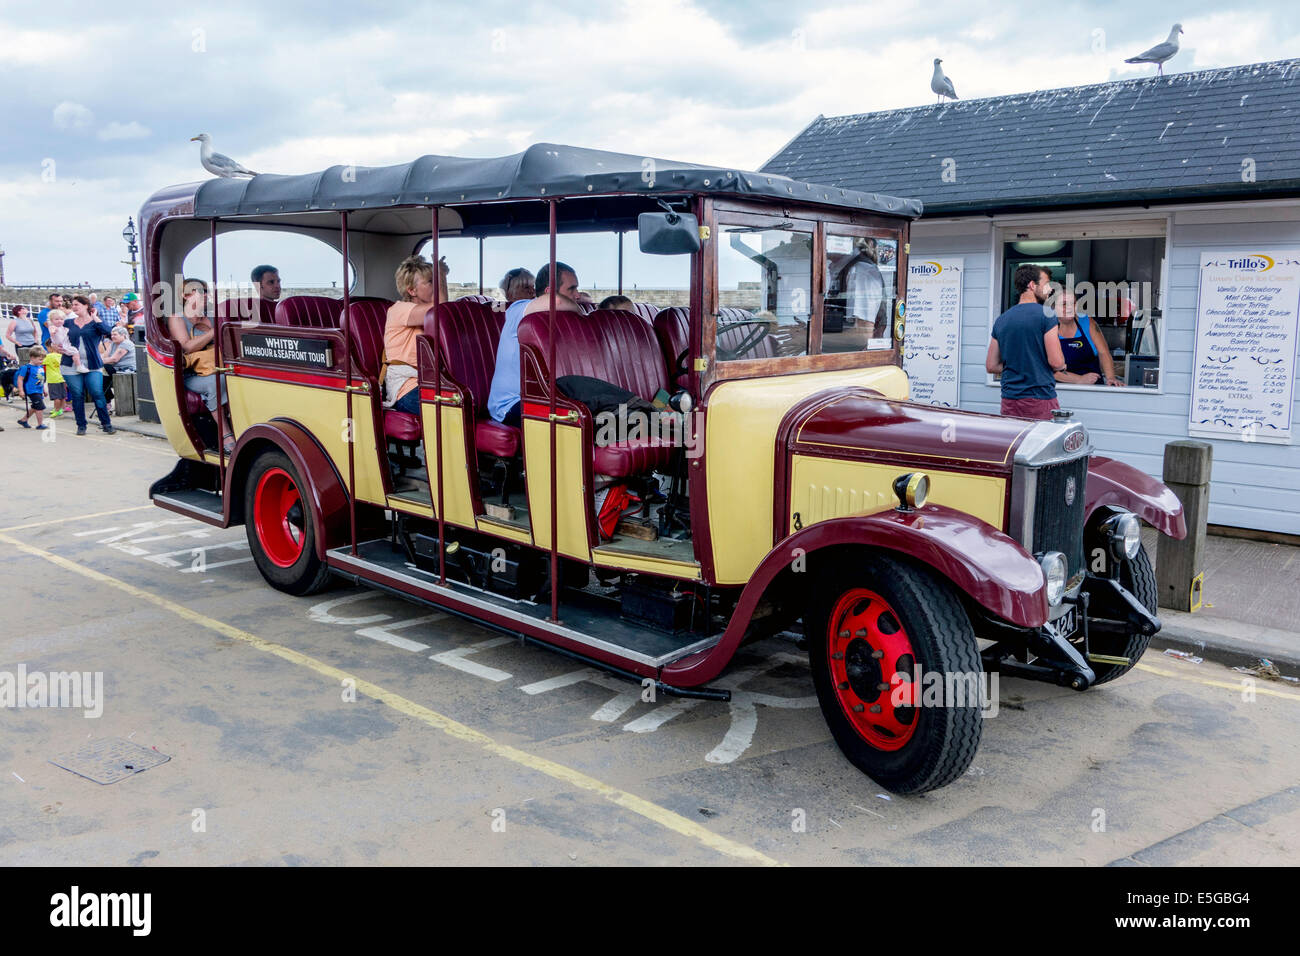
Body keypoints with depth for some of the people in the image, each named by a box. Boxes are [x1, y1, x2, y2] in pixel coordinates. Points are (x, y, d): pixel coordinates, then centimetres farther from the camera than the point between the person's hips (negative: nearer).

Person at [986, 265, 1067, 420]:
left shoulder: (1001, 319, 10)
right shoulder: (1046, 314, -8)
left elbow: (991, 366, 11)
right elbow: (1056, 362, -12)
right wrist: (1062, 366, 9)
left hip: (1009, 400, 6)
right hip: (1041, 400, -6)